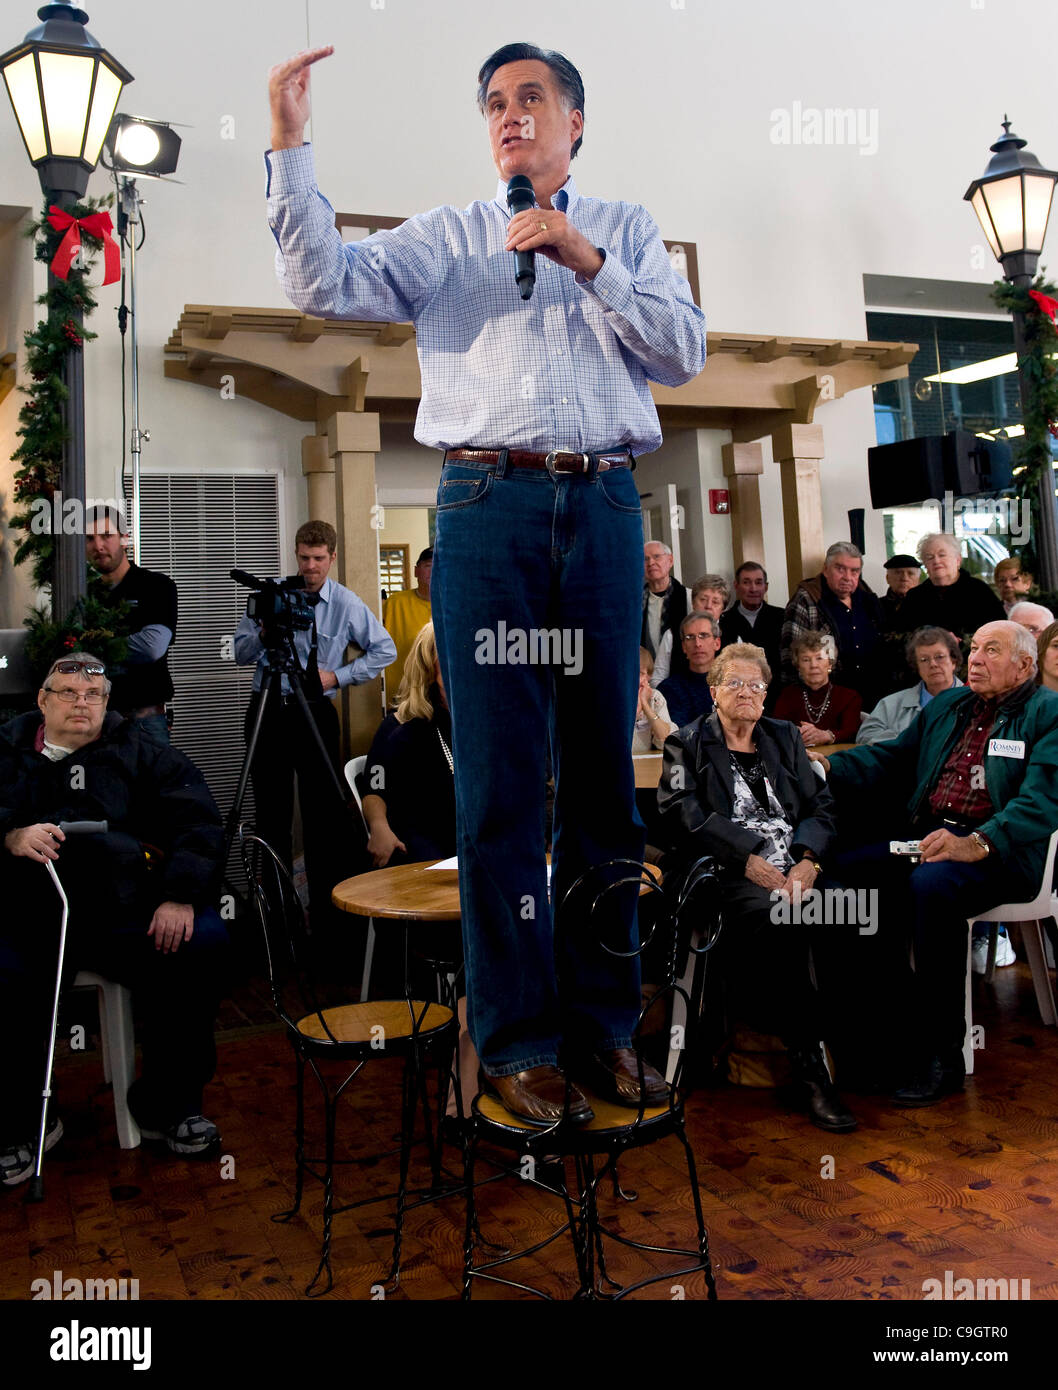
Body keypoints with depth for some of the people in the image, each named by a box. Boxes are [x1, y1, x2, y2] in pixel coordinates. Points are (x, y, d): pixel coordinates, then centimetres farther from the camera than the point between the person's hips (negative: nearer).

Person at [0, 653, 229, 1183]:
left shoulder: (137, 750, 16)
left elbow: (196, 817, 5)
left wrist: (180, 895, -10)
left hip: (126, 910, 1)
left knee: (204, 942, -24)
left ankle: (166, 1105, -3)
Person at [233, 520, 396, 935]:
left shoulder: (346, 604, 2)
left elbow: (384, 649, 5)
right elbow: (240, 653, 6)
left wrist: (338, 675, -5)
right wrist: (265, 632, -15)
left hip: (315, 711, -2)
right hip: (267, 710, 2)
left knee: (323, 810, -5)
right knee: (271, 811, 7)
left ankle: (327, 908, 1)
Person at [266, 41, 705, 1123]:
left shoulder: (627, 229, 21)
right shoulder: (446, 236, 17)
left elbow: (686, 350, 6)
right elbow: (324, 284, 3)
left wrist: (585, 261, -2)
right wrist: (290, 147, -4)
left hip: (604, 507, 2)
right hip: (488, 508, -1)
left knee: (603, 767, 4)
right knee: (499, 775, -3)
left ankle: (605, 1022, 15)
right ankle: (516, 1038, 7)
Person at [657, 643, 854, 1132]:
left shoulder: (784, 737, 24)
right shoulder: (687, 744, 12)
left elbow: (820, 805, 15)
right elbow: (684, 813, -3)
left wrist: (807, 860, -5)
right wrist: (749, 859, -14)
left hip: (796, 870, 4)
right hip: (731, 874, -4)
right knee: (776, 922, -34)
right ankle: (809, 1066, -25)